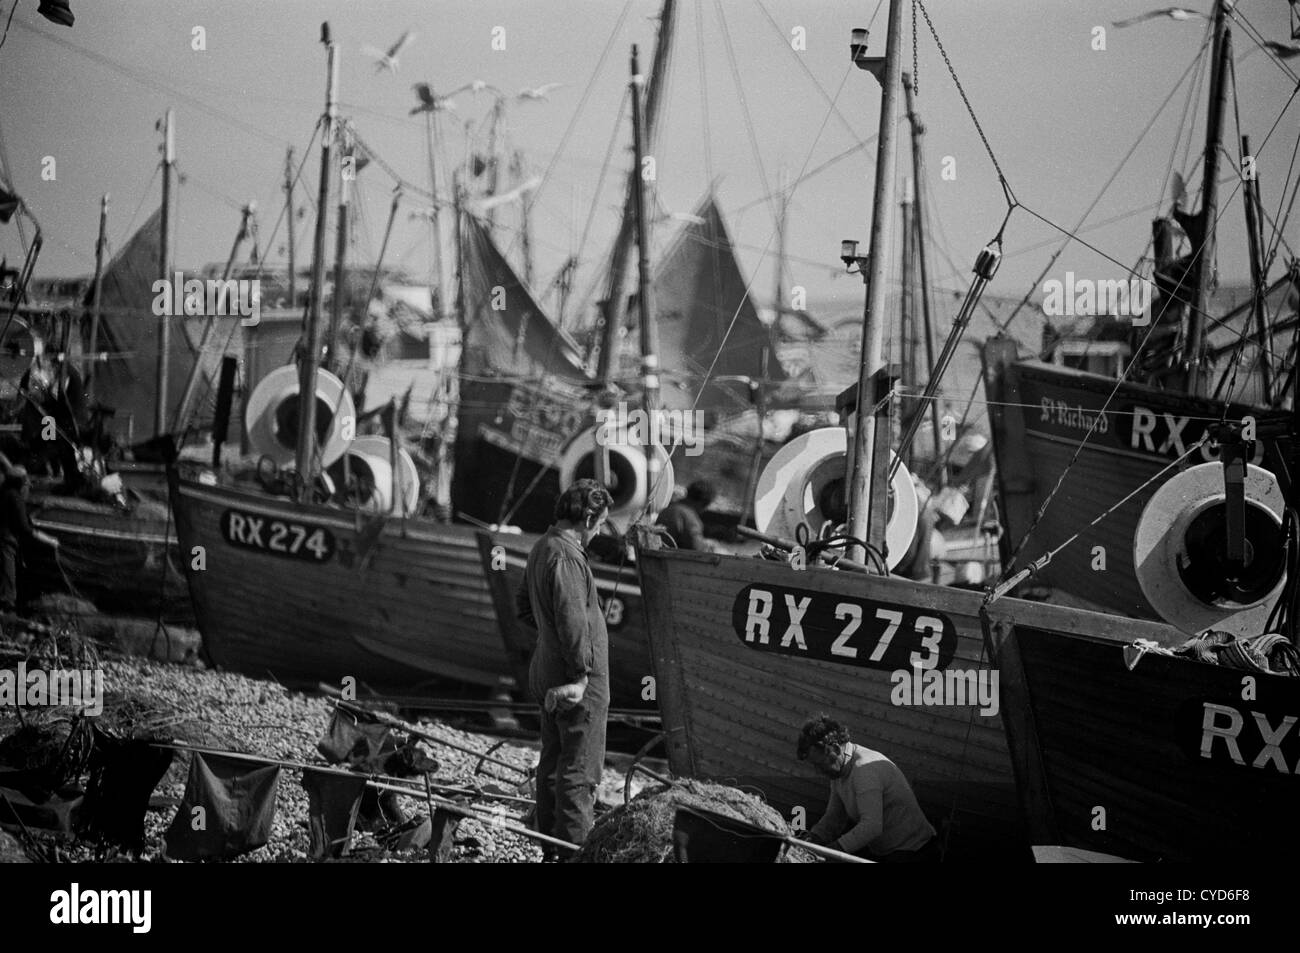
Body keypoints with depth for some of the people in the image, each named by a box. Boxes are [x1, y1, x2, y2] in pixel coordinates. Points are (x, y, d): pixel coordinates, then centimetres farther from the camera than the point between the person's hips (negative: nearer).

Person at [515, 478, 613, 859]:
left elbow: (524, 606, 23)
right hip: (578, 683, -10)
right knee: (579, 771, -5)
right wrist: (581, 672, -20)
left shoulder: (541, 548, 11)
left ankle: (551, 849, 26)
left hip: (547, 674, 10)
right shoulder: (566, 555, -21)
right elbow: (573, 617, -26)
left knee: (553, 763, 17)